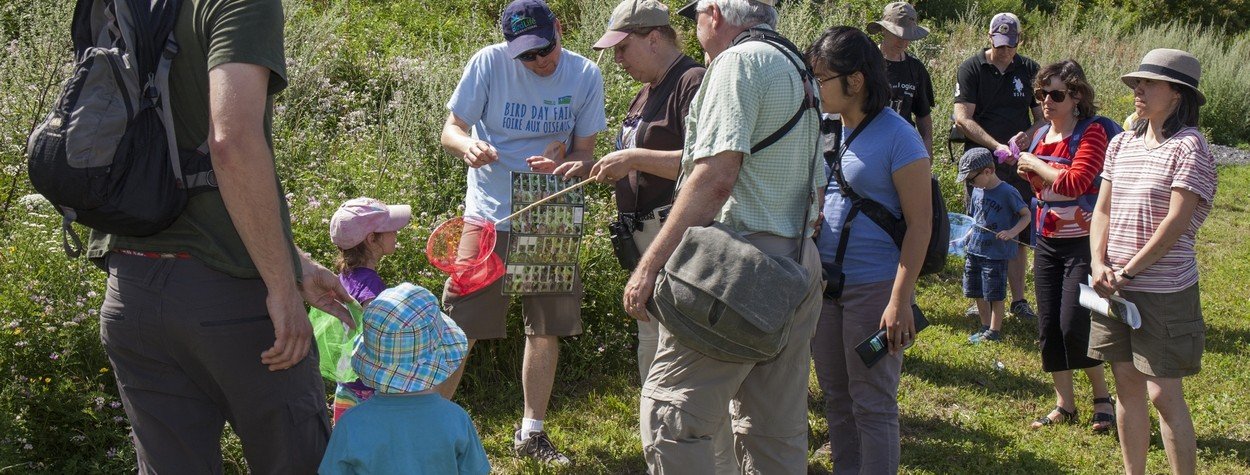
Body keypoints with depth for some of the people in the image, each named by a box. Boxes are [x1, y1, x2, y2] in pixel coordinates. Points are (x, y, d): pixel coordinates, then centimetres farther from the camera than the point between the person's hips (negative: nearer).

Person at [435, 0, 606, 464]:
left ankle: (531, 433, 23)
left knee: (547, 329, 8)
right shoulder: (489, 63, -10)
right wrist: (468, 145, -30)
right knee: (461, 328, -5)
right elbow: (451, 130, -6)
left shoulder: (585, 75, -4)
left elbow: (584, 154, 0)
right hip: (490, 213, -3)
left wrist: (563, 164, -24)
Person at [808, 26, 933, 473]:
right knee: (835, 398, 15)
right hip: (824, 285, 7)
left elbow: (920, 223, -14)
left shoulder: (897, 137, -12)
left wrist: (899, 300, -20)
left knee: (872, 404, 1)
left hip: (874, 286, -7)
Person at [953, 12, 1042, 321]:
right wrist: (997, 146, -18)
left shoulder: (1029, 70, 9)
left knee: (1019, 235, 5)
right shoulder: (972, 69, 1)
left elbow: (1044, 118, 11)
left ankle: (1018, 299, 14)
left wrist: (1027, 135, -12)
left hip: (1018, 165, 2)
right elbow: (963, 119, -8)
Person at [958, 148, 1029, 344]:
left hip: (996, 253, -7)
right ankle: (985, 327, 29)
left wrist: (1012, 232, -22)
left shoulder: (1007, 193, -14)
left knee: (995, 296, 3)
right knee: (978, 294, 14)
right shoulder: (977, 191, 7)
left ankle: (994, 331, 15)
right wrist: (967, 238, 9)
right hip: (975, 250, 7)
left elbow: (1026, 215, -8)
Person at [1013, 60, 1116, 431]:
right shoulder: (1041, 136, 11)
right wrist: (1028, 174, 3)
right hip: (1047, 243, 7)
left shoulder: (1091, 133, -12)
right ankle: (1064, 405, 20)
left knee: (1074, 324, -11)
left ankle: (1103, 398, 9)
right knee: (1048, 327, 7)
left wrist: (1035, 164, -13)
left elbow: (1076, 182, -25)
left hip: (1083, 243, -7)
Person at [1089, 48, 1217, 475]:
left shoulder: (1189, 147, -10)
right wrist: (1100, 265, -7)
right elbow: (1102, 211, 9)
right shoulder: (1122, 143, 10)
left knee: (1164, 393, -5)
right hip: (1115, 286, 6)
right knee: (1128, 385, 11)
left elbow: (1176, 223, -16)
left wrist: (1127, 272, -15)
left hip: (1164, 290, -6)